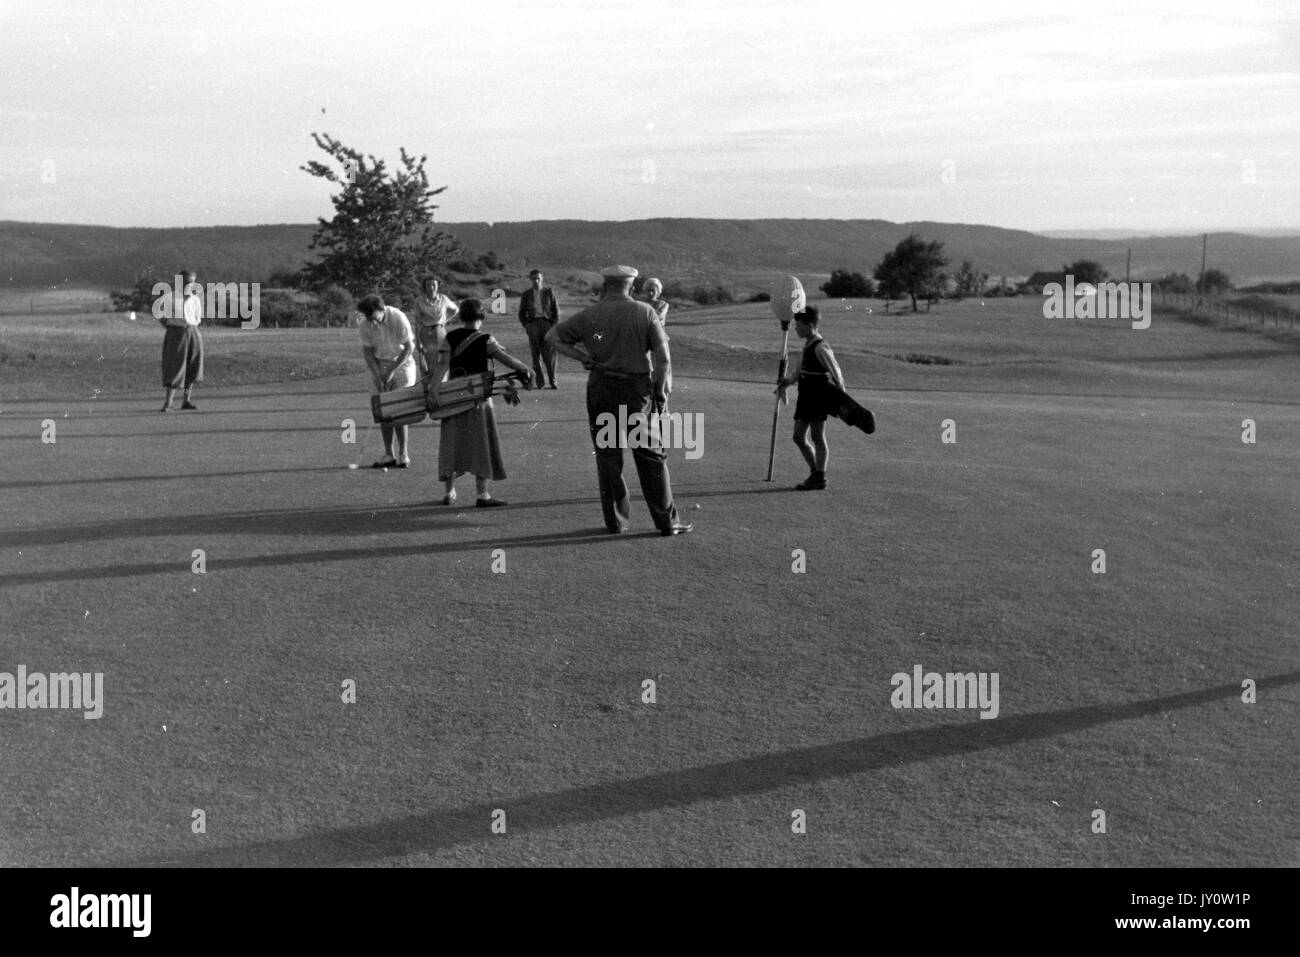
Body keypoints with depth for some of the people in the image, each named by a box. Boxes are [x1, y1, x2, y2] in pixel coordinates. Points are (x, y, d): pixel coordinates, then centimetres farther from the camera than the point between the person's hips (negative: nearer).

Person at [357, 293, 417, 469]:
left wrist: (392, 371, -17)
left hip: (401, 363, -4)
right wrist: (377, 375, -12)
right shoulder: (365, 324, -9)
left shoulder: (398, 318, -20)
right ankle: (389, 455, 7)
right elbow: (367, 350, -1)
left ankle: (403, 455, -4)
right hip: (379, 366, 4)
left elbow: (409, 347, -16)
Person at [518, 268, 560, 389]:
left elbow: (556, 311, 10)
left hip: (547, 323, -1)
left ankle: (553, 382, -4)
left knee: (550, 354, -9)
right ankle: (539, 382, -1)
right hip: (533, 324, 1)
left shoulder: (549, 293, 10)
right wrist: (526, 326, 2)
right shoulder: (526, 294, 13)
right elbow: (522, 313, 16)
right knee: (535, 355, -3)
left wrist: (554, 326, -1)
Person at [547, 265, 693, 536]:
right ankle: (667, 521, 8)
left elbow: (553, 336, 7)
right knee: (651, 457, 6)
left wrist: (583, 357, 5)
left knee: (608, 457, 10)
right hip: (637, 389, -1)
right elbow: (662, 354, -8)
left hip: (601, 389, 1)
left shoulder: (589, 315, 2)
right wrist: (662, 390, 1)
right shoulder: (644, 312, -3)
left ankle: (616, 522, 14)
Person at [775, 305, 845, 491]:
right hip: (806, 396, 10)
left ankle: (820, 479, 8)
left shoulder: (820, 348, -16)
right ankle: (815, 473, 25)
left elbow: (835, 372, -17)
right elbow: (799, 369, 20)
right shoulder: (808, 346, 14)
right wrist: (786, 382, 3)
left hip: (819, 397, -10)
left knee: (817, 437, -1)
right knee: (798, 437, 12)